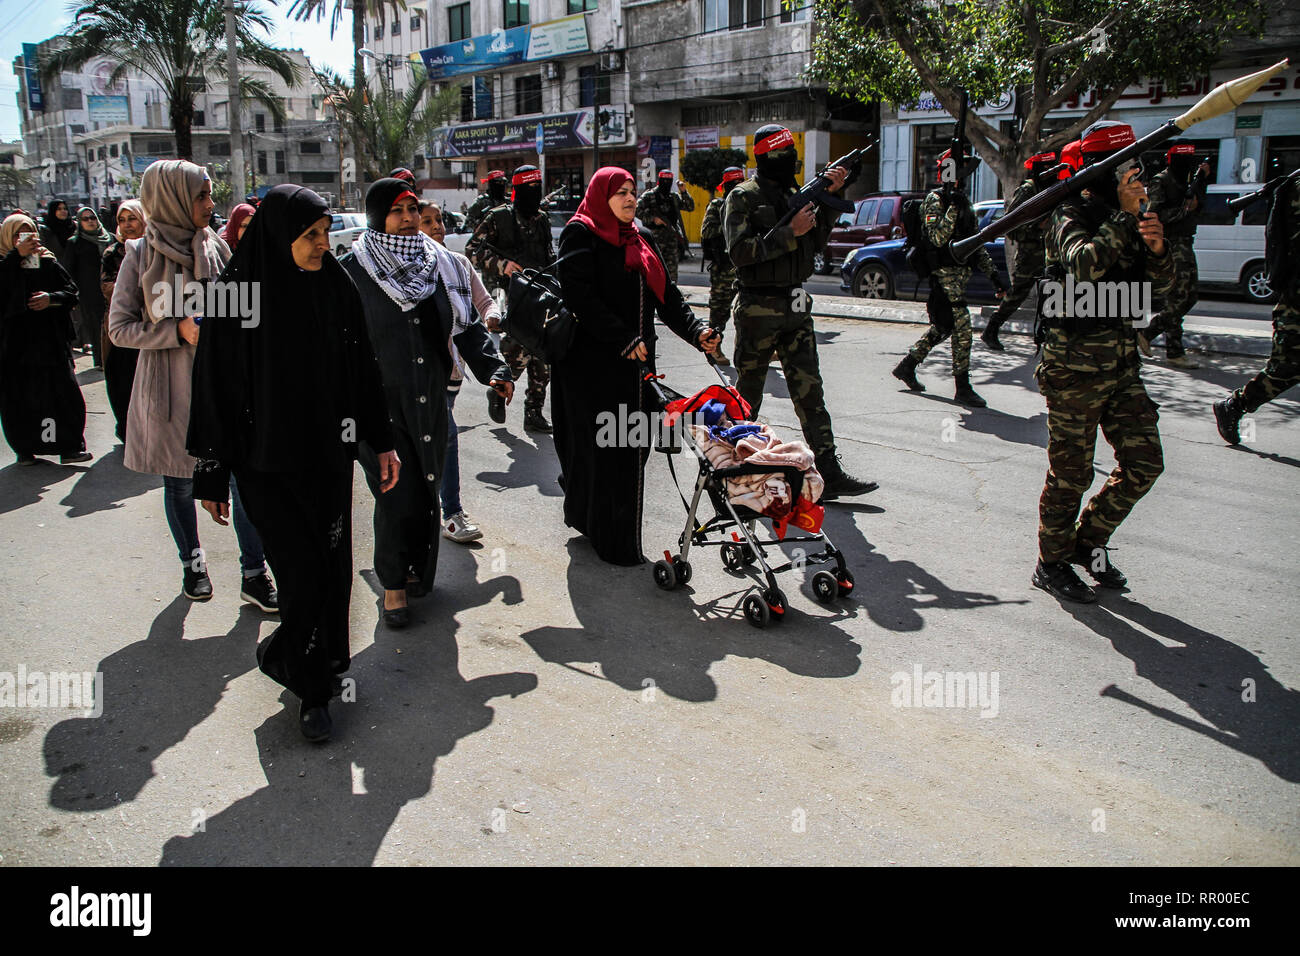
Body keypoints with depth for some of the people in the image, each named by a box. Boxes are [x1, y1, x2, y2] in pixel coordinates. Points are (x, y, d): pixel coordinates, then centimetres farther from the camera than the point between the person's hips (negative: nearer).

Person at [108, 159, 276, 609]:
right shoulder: (141, 255, -3)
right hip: (169, 387, -1)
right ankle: (192, 563, 33)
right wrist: (178, 330, -17)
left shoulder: (217, 247, 5)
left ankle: (254, 574, 7)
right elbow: (119, 329, -5)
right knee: (180, 483, 12)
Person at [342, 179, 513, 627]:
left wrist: (493, 369, -2)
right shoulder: (354, 271, -5)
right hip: (379, 405, -4)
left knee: (426, 492, 11)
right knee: (397, 496, -5)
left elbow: (468, 325, 11)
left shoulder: (442, 265, 8)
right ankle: (393, 583, 15)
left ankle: (417, 571, 33)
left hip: (431, 401, 4)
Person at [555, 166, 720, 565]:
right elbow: (580, 296, -16)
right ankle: (613, 543, 8)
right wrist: (623, 340, -19)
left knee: (632, 448, 9)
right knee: (604, 450, -3)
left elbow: (667, 295, 12)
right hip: (594, 364, -7)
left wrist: (696, 331, -5)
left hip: (637, 361, 7)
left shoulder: (642, 240, 17)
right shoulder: (581, 235, -5)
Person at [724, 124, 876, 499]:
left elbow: (815, 241, 15)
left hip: (795, 309, 6)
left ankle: (829, 474, -1)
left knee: (809, 390, 1)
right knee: (748, 392, 6)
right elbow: (741, 252, -18)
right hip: (758, 310, -6)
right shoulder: (743, 197, -7)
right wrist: (790, 232, -19)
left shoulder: (793, 194, 15)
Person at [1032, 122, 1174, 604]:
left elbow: (1161, 283, 8)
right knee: (1071, 471, 0)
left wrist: (1158, 247, -11)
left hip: (1122, 361, 7)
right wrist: (1124, 216, -29)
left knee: (1144, 463, 6)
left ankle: (1090, 539, 25)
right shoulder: (1072, 216, -8)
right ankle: (1052, 563, 15)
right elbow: (1084, 265, -29)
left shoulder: (1126, 216, 15)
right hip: (1076, 365, -7)